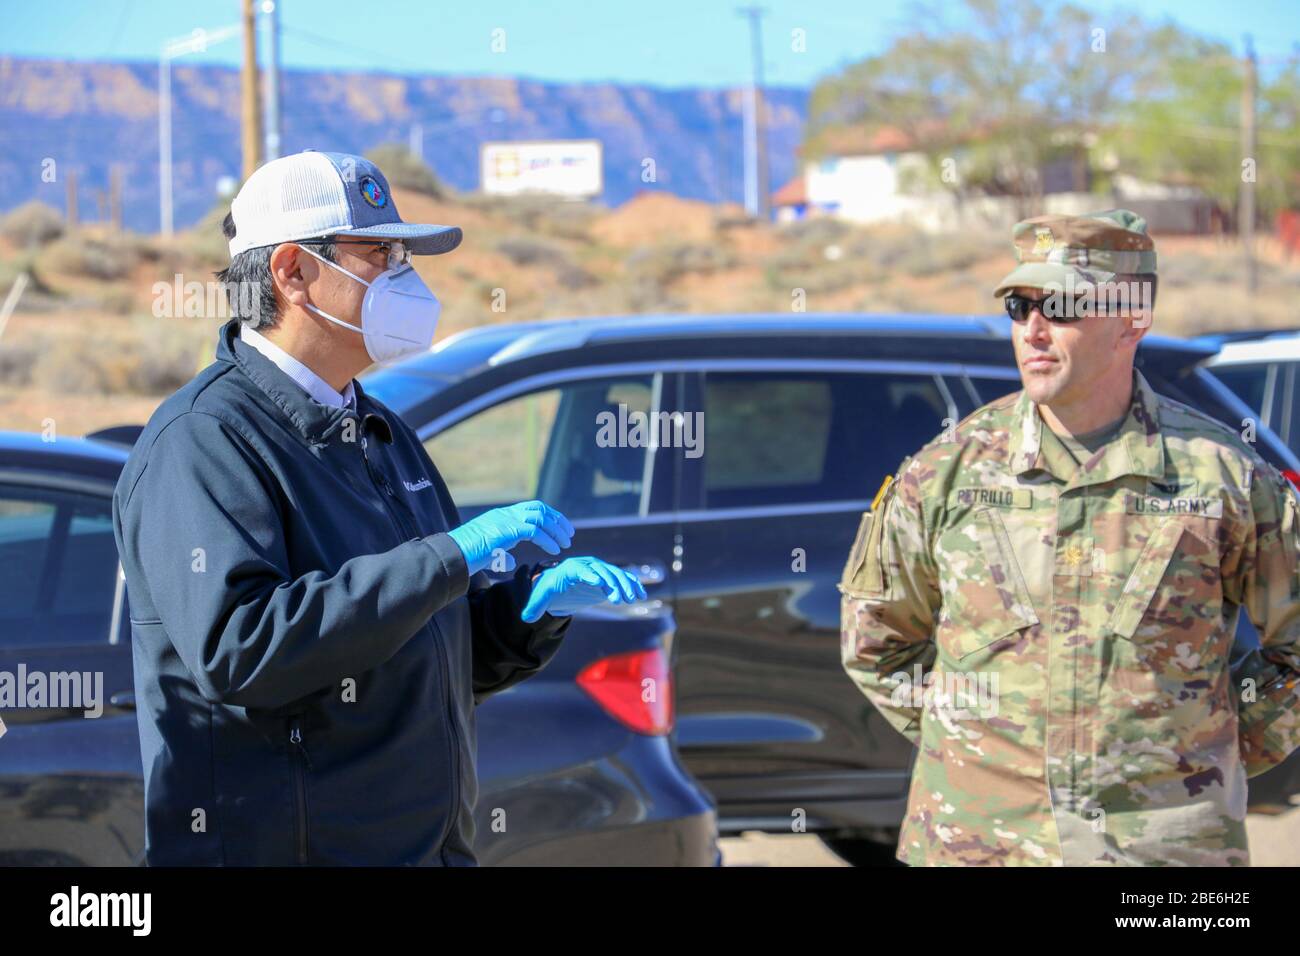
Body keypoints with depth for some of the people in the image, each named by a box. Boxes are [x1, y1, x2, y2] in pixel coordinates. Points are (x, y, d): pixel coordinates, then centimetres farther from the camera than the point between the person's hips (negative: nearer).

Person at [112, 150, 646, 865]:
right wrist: (450, 557, -26)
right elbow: (238, 649, -26)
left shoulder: (383, 435, 16)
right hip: (275, 845, -8)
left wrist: (540, 598, 1)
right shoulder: (201, 442, -12)